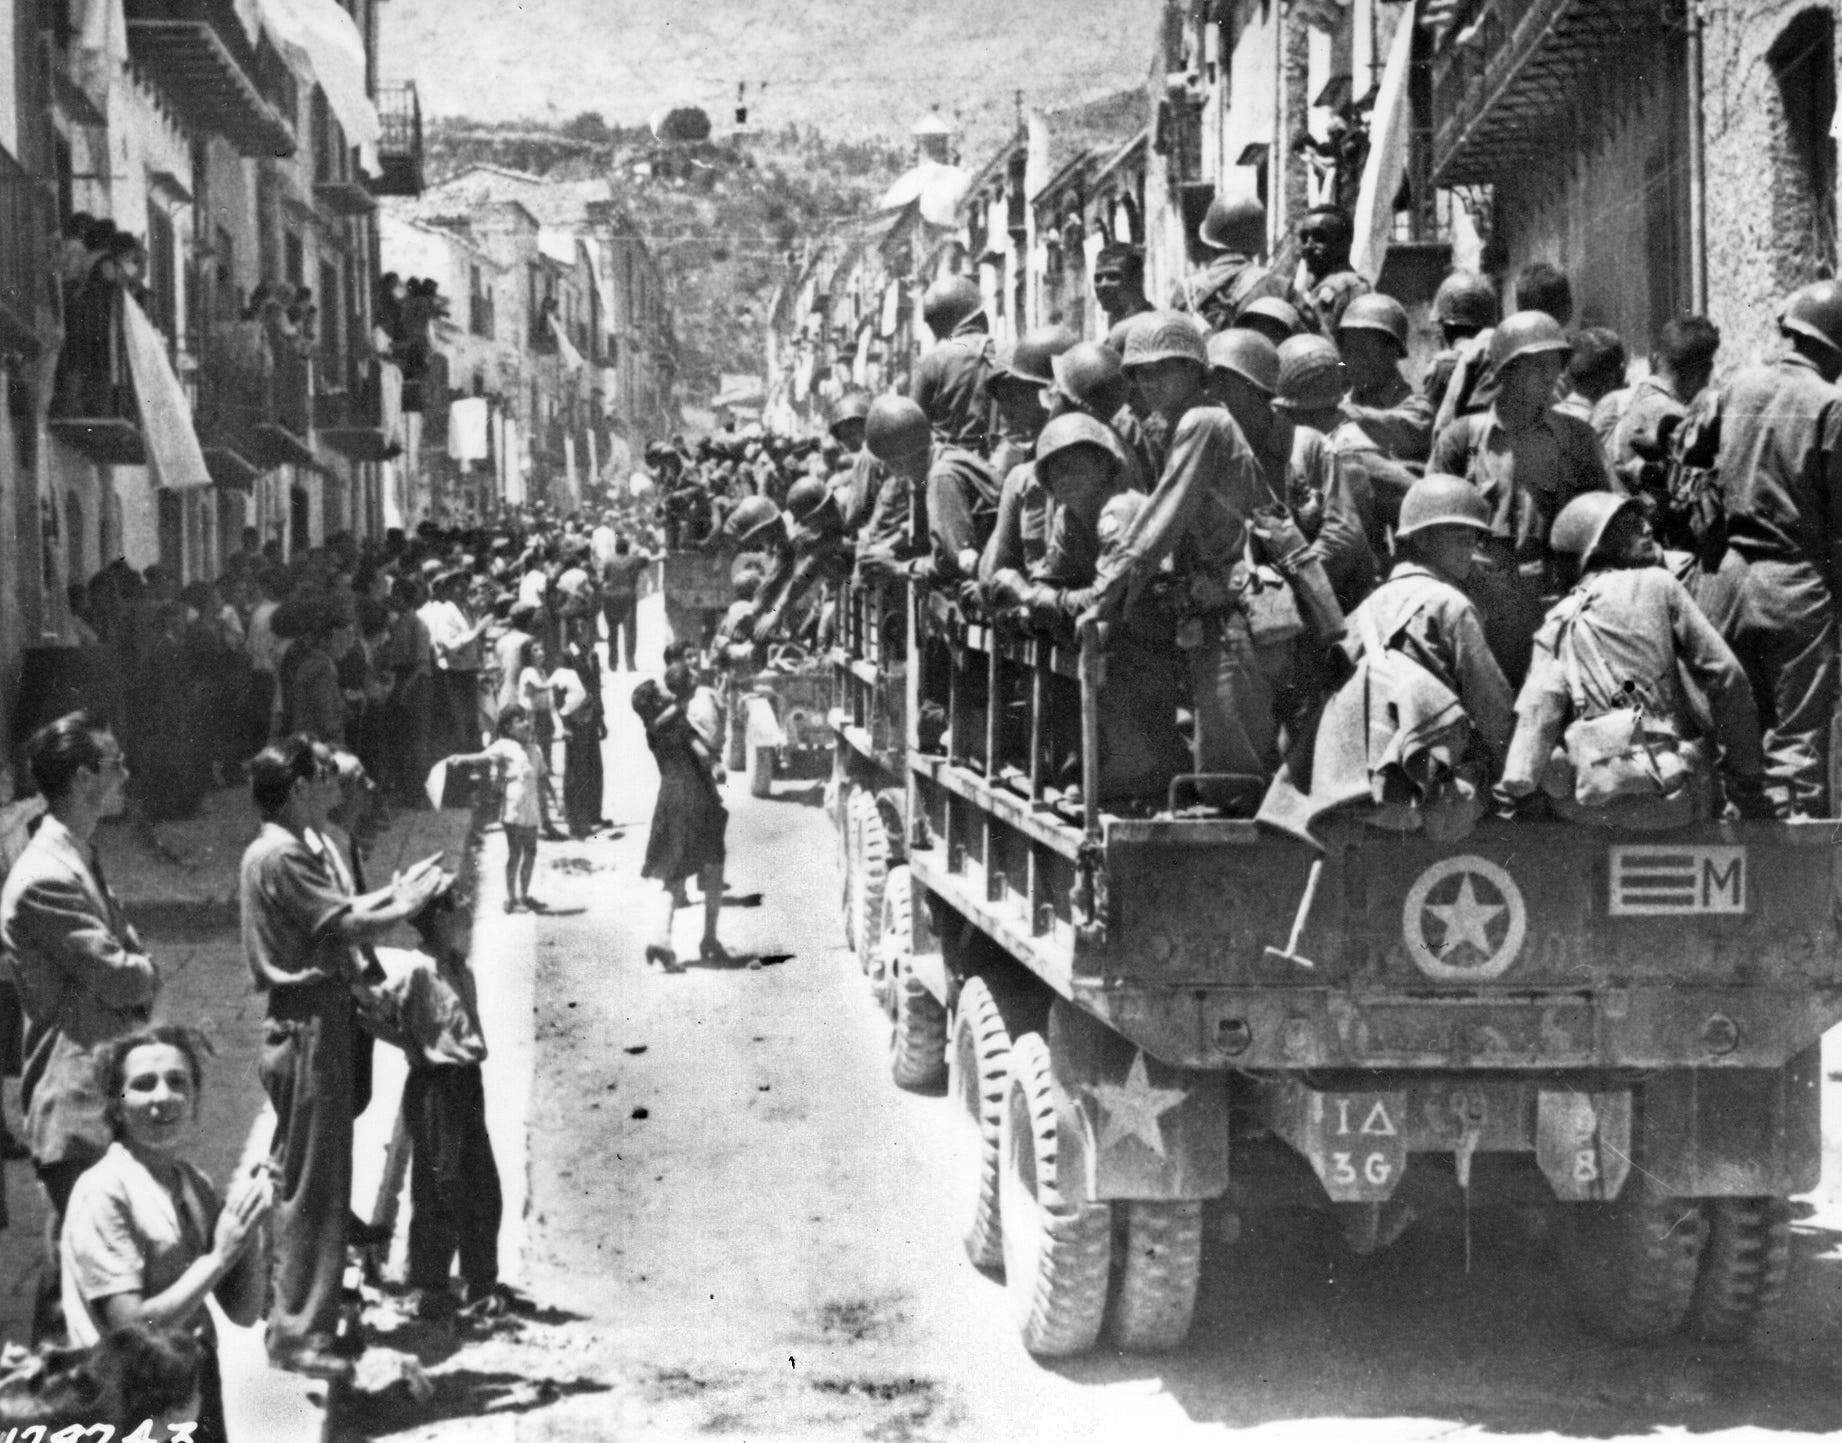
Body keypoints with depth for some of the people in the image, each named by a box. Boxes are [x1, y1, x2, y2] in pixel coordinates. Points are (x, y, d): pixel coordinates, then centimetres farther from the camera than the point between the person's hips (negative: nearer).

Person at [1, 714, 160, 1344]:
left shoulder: (80, 861, 15)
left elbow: (134, 969, 17)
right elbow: (119, 978, -19)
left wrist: (134, 973, -5)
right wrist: (146, 972, 2)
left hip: (106, 1098, 10)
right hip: (79, 1108, -10)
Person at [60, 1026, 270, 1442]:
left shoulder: (195, 1185, 5)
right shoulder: (103, 1192, -15)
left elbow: (244, 1313, 6)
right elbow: (133, 1328, -18)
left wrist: (250, 1226, -9)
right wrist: (220, 1254, -17)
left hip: (201, 1391, 6)